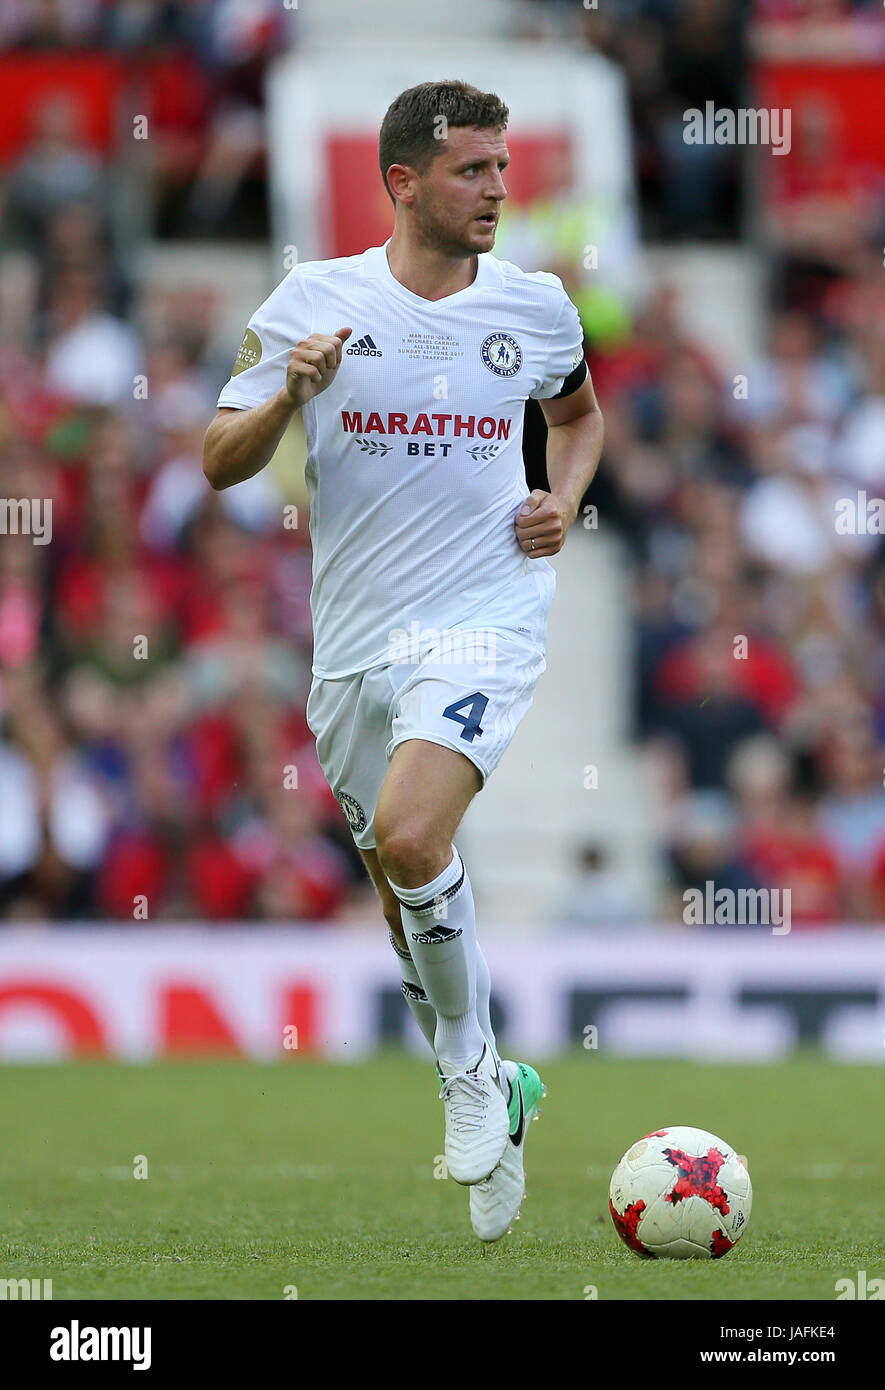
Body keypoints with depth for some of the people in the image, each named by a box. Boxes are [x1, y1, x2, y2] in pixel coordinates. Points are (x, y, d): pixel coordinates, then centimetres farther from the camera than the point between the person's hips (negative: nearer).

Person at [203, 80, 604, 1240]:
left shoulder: (536, 306, 2)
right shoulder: (314, 299, -2)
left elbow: (579, 413, 23)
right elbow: (220, 462, 1)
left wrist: (567, 499, 3)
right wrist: (290, 394, -18)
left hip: (484, 616, -2)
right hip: (355, 635, 3)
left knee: (409, 837, -25)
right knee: (401, 885, 13)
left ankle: (472, 1070, -5)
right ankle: (491, 1098, 33)